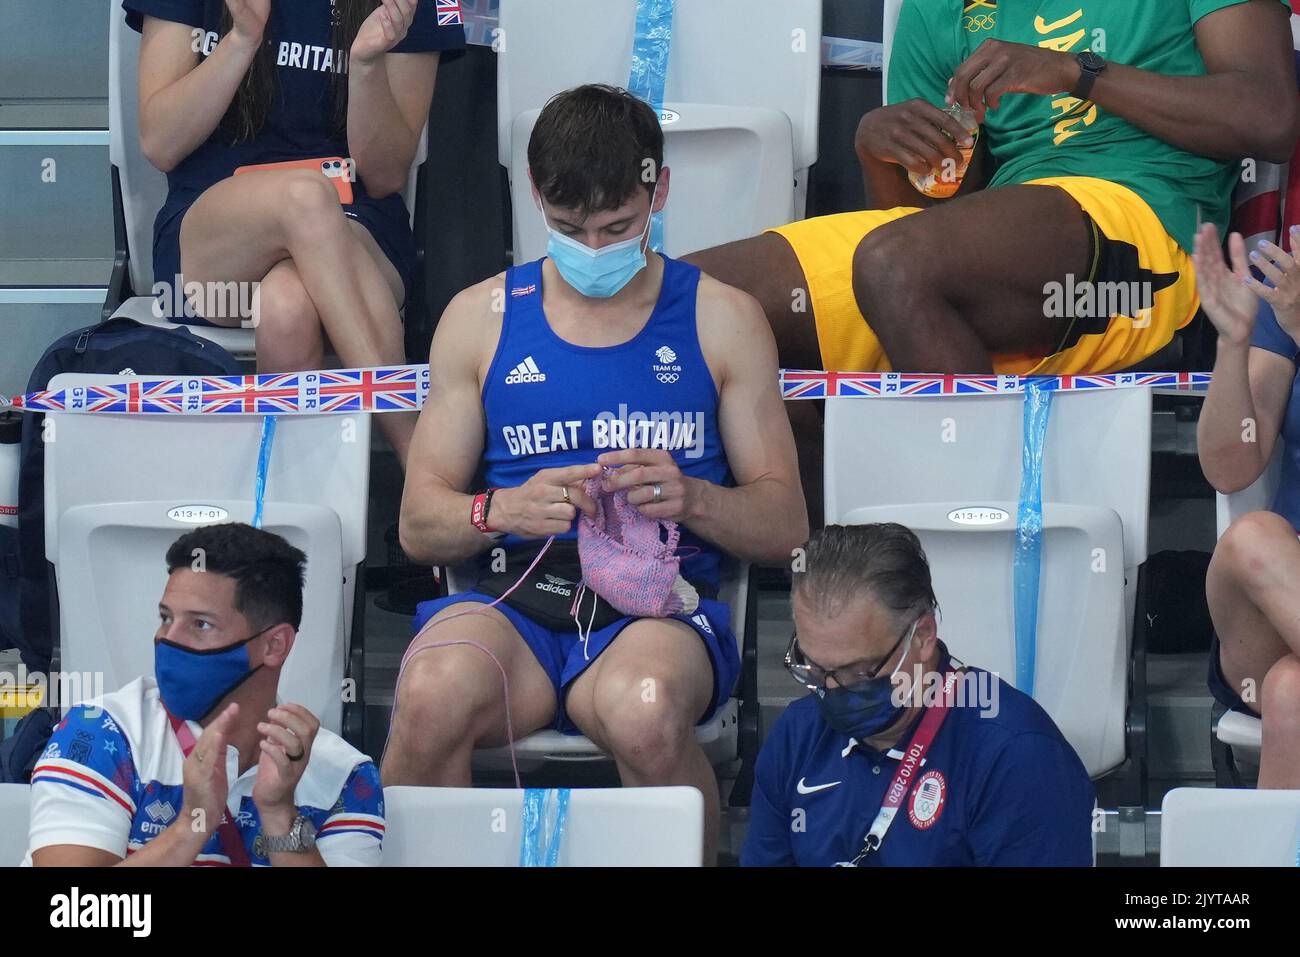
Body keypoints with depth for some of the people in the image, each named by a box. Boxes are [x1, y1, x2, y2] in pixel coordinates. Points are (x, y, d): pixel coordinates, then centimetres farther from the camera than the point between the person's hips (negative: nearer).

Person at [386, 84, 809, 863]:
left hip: (660, 604, -1)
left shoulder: (722, 320, 13)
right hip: (512, 601, 1)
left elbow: (785, 526, 11)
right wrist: (502, 511, -10)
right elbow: (419, 523, 12)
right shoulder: (481, 317, 15)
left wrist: (690, 499, -10)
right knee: (433, 698, -36)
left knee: (642, 709, -39)